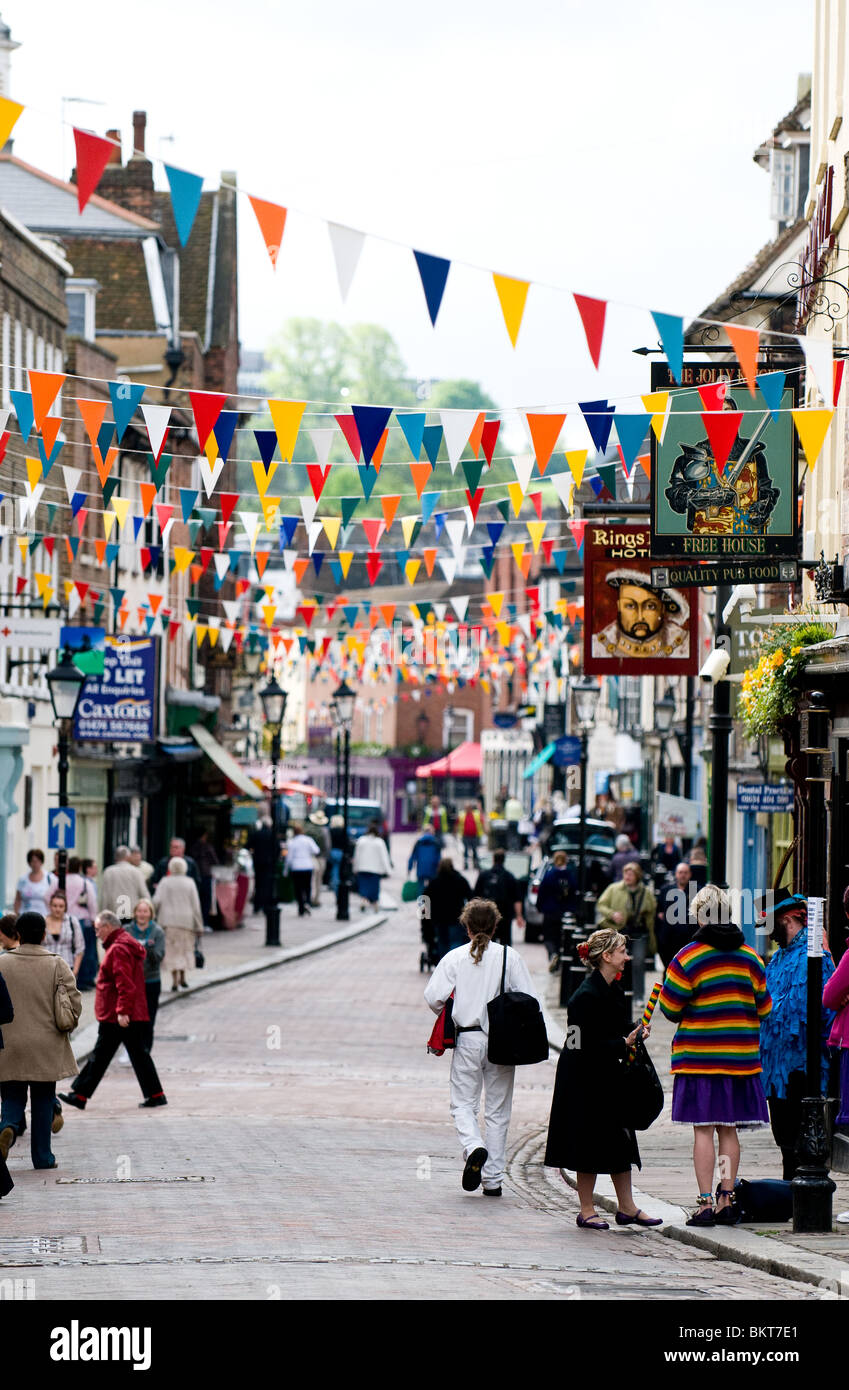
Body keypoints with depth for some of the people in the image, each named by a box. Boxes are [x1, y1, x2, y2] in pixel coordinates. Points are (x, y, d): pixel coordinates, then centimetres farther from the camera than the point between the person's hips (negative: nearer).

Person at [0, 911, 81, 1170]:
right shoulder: (58, 966, -4)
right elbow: (74, 1002, -5)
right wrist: (64, 1028, 13)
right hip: (47, 1049, 0)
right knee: (42, 1100, 10)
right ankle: (42, 1156, 11)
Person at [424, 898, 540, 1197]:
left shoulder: (454, 958, -2)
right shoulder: (509, 956, -2)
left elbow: (434, 997, -8)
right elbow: (529, 999, -4)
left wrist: (451, 1016, 13)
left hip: (467, 1040, -1)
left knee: (463, 1104, 8)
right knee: (497, 1110, 9)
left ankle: (474, 1147, -22)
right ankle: (493, 1179, 9)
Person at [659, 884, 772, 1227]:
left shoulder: (688, 957, -9)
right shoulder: (750, 957, 4)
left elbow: (669, 1008, -5)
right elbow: (762, 1008, 10)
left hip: (698, 1055, -4)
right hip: (740, 1056, 4)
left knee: (703, 1130, -2)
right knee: (729, 1129, 9)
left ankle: (705, 1203, -5)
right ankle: (726, 1201, 10)